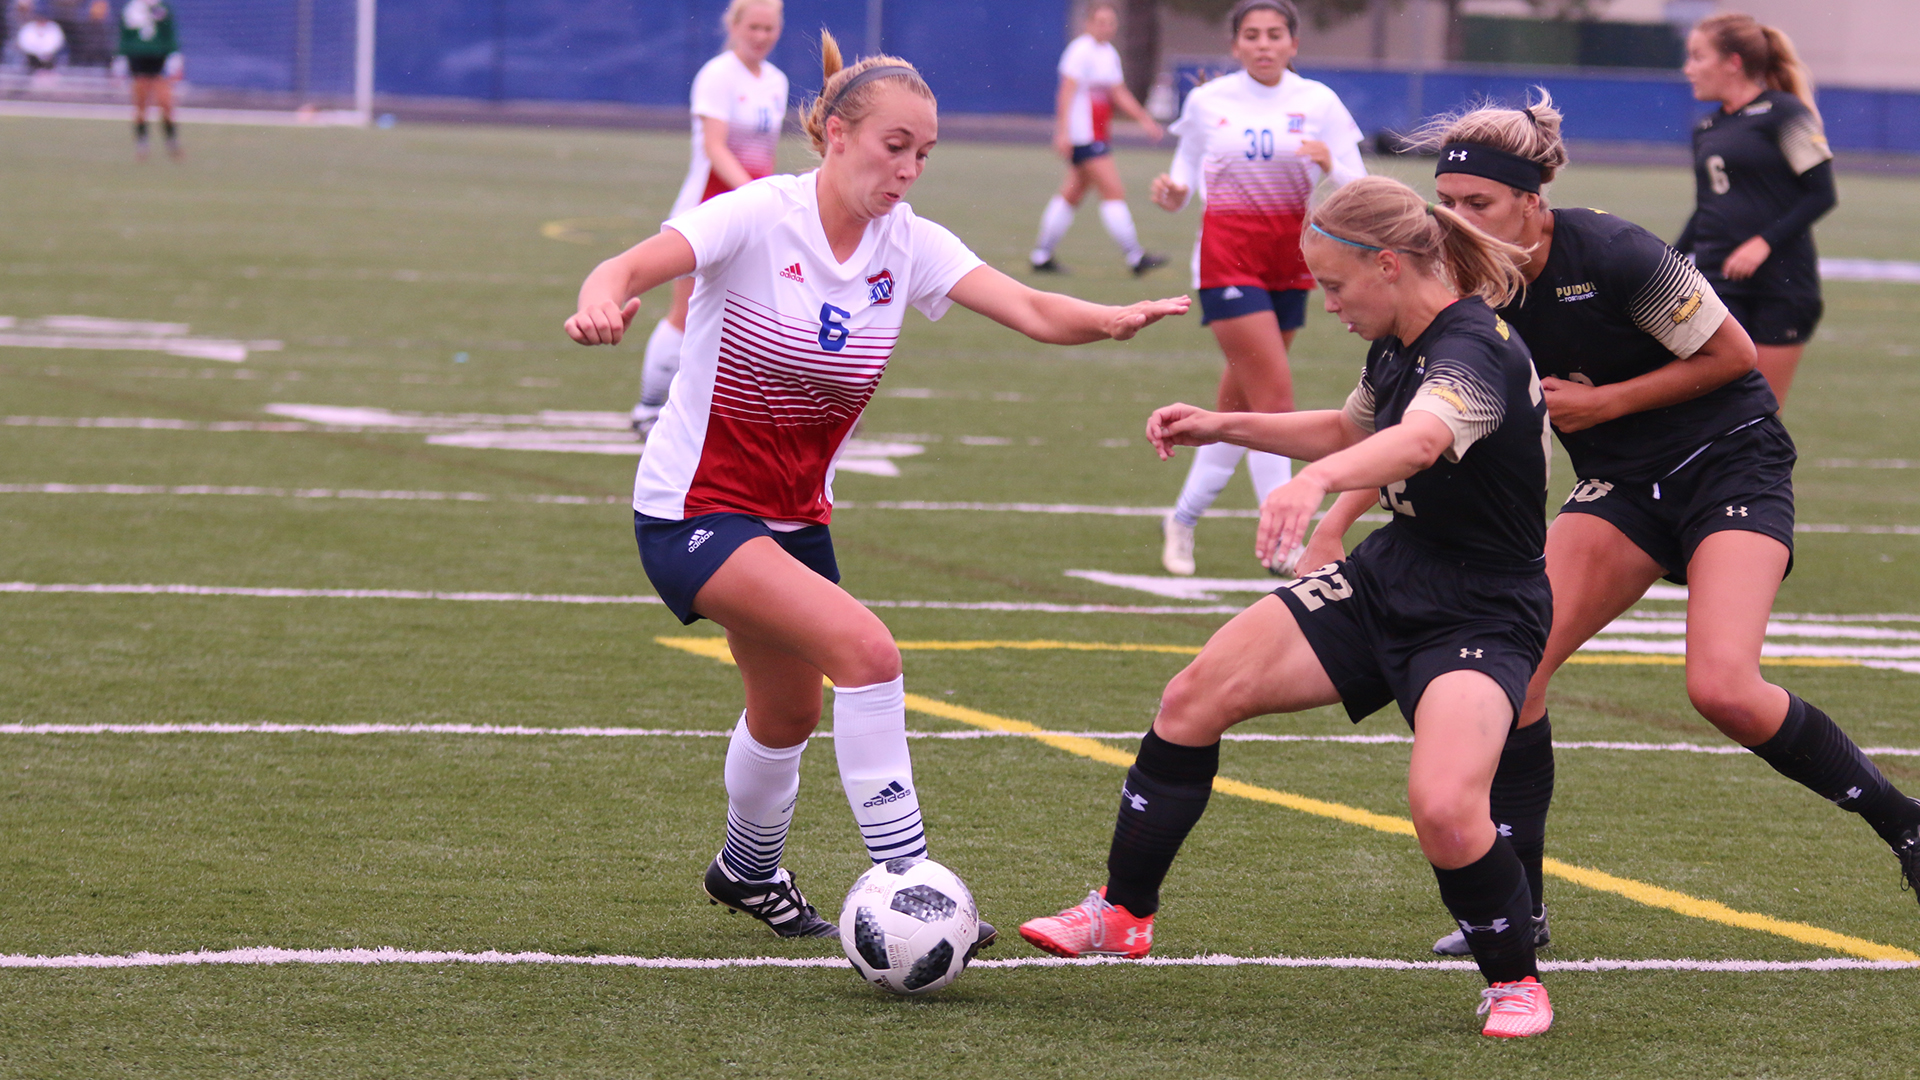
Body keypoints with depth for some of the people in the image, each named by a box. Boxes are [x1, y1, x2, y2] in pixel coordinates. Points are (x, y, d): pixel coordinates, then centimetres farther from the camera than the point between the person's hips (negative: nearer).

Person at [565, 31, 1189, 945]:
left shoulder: (908, 245, -6)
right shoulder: (761, 218, -20)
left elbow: (1033, 311, -19)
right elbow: (630, 268, -33)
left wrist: (1114, 319, -40)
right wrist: (602, 303, -57)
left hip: (795, 514, 7)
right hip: (692, 511, -7)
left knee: (790, 711, 25)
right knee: (864, 648, -27)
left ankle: (748, 872, 54)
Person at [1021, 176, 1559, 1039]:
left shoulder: (1476, 352, -26)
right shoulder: (1397, 346, 3)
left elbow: (1421, 439, -50)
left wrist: (1315, 480, -67)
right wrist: (1227, 427, 20)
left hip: (1482, 618, -9)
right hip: (1386, 580, 9)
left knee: (1444, 808, -31)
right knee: (1195, 698, 1)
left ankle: (1514, 982, -3)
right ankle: (1122, 914, 17)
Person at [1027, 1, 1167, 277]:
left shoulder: (1110, 54, 15)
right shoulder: (1081, 50, -12)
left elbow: (1119, 93, 22)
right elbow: (1067, 91, -17)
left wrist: (1145, 119, 15)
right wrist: (1063, 131, -24)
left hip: (1097, 136, 9)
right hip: (1082, 136, -9)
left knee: (1072, 195, 11)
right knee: (1114, 192, -10)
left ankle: (1041, 257, 16)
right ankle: (1135, 257, -8)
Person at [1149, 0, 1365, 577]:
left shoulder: (1318, 102, 1)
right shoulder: (1207, 102, 1)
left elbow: (1356, 187, -3)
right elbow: (1186, 170, 11)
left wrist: (1330, 164, -25)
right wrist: (1172, 193, -12)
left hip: (1290, 258, 3)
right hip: (1227, 253, -3)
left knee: (1241, 404, 8)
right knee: (1275, 391, -15)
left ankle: (1184, 518, 25)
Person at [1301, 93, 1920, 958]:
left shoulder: (1609, 255, -25)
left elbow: (1732, 353, -13)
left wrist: (1606, 401, -16)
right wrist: (1333, 523, -10)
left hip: (1730, 462, -6)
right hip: (1623, 486, 6)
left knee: (1722, 688, -23)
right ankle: (1516, 907, 1)